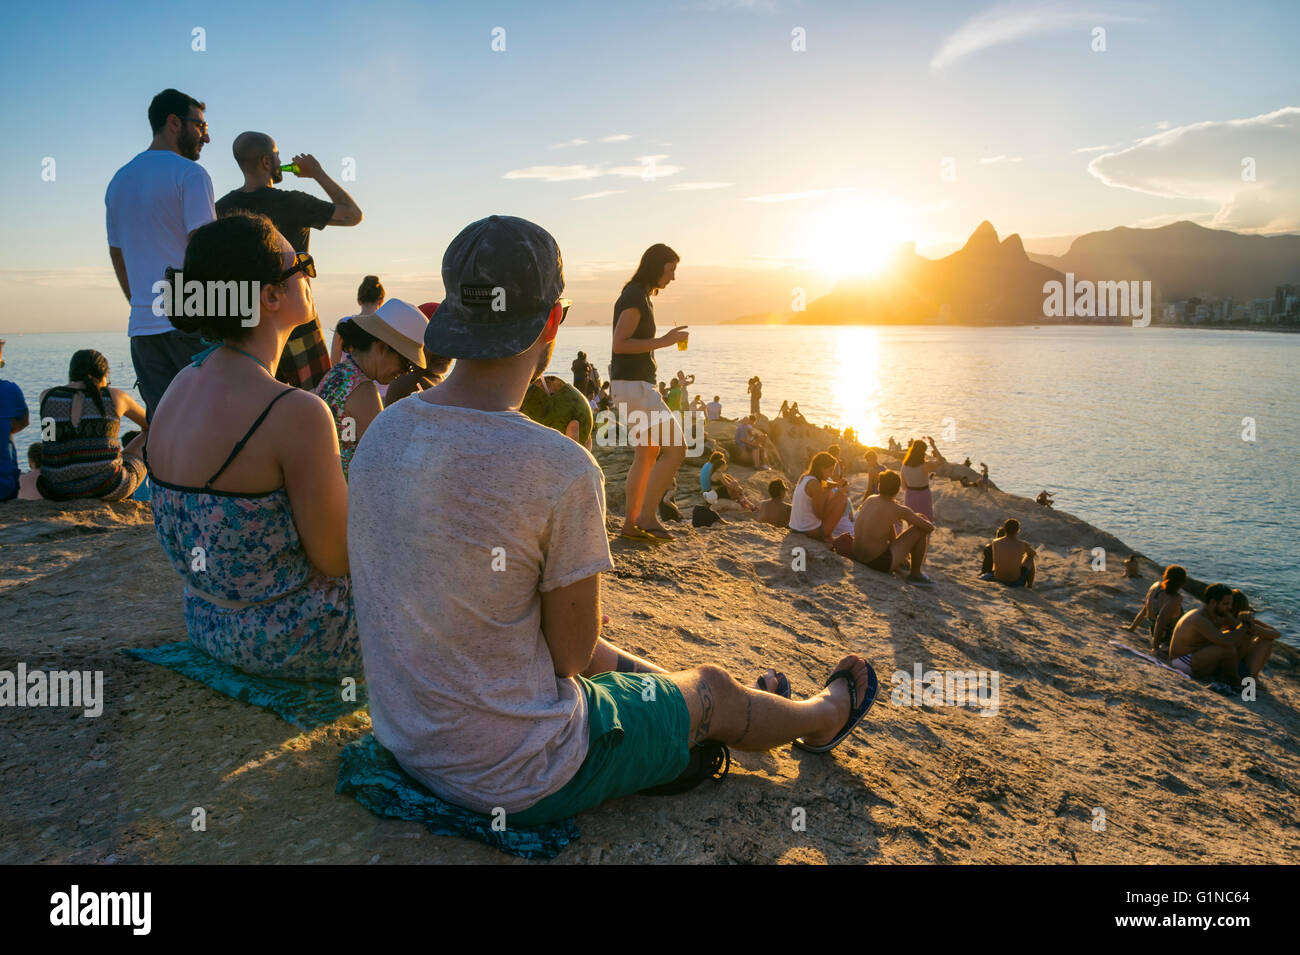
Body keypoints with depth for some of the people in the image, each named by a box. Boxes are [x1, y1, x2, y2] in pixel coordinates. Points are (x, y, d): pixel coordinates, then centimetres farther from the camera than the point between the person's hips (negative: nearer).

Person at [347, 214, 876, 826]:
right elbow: (572, 652, -17)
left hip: (408, 743, 7)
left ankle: (689, 734, 59)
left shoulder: (382, 433, -6)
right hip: (522, 784, -6)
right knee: (714, 691, 18)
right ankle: (827, 714, 50)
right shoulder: (561, 470, -30)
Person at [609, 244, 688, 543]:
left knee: (647, 455, 14)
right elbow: (619, 344, -21)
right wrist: (664, 341, -20)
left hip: (636, 383, 11)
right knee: (676, 449, -11)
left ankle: (631, 524, 17)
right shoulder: (635, 297, -13)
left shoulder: (640, 296, 18)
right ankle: (647, 517, -7)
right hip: (634, 385, -11)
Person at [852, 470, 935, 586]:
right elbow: (930, 528, -7)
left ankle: (903, 561, 45)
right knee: (920, 530, 1)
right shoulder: (899, 510, -13)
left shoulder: (870, 499, 4)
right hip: (880, 562, -7)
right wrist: (915, 517, 17)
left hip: (858, 557, 7)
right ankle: (915, 574, 14)